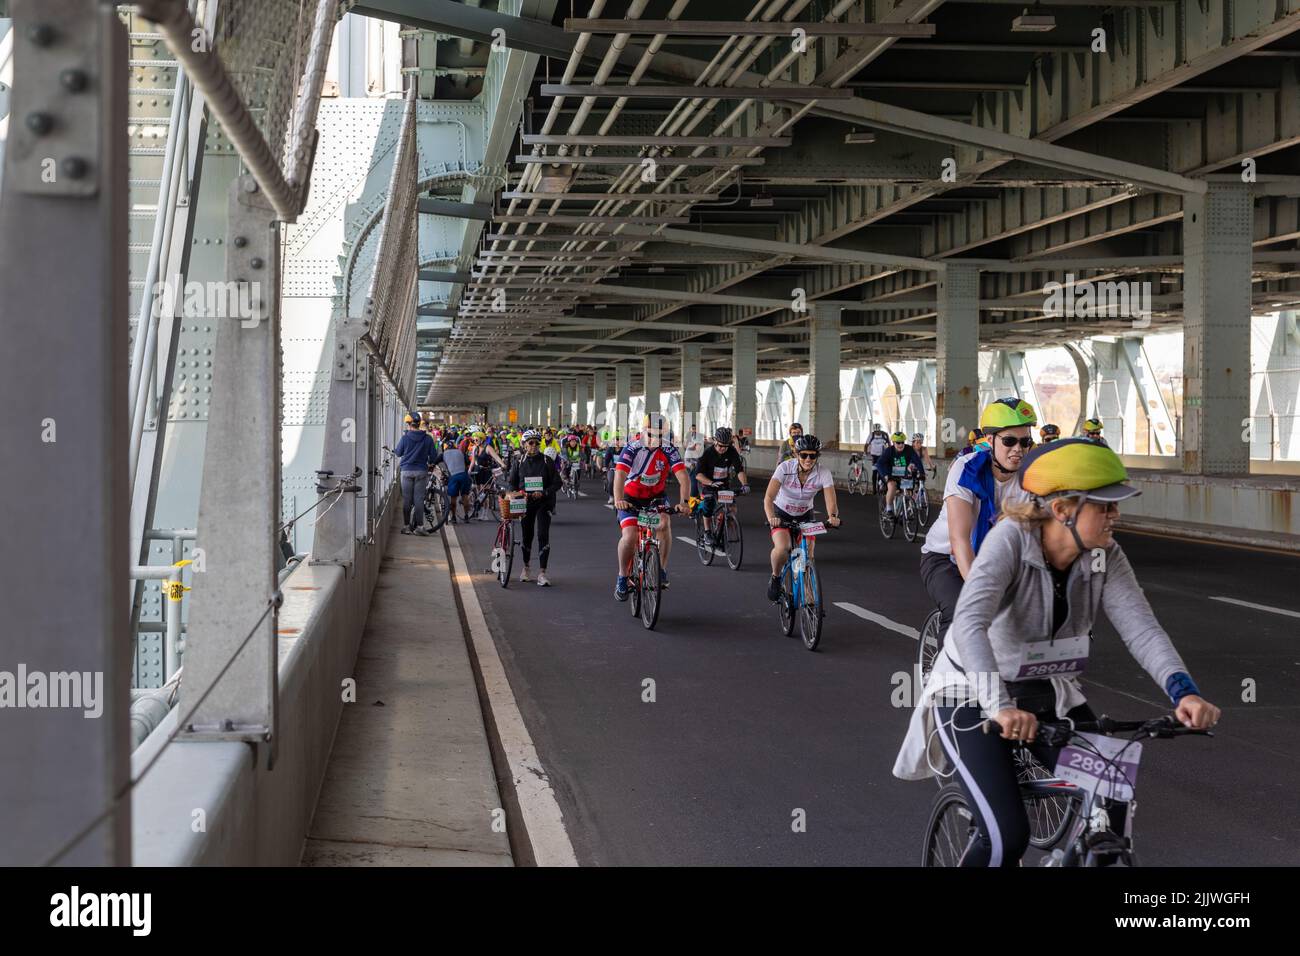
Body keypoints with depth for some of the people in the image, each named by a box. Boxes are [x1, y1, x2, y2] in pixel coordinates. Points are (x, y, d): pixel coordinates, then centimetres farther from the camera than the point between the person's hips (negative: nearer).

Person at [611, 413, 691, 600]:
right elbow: (620, 475, -35)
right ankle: (622, 578, 3)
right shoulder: (632, 449, -21)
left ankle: (662, 570, -8)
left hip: (656, 497, 2)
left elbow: (682, 477, -24)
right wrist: (618, 500, -52)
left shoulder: (669, 450, -15)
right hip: (631, 498, -2)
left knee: (663, 525, -27)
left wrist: (683, 502, -42)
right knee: (629, 537, -21)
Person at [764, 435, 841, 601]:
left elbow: (831, 502, -29)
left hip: (805, 515, 2)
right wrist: (771, 518, -54)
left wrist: (832, 517, -51)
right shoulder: (785, 468, -26)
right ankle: (775, 577, 2)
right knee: (782, 548, -27)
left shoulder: (823, 472, -22)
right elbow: (768, 497, -35)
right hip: (782, 514, -2)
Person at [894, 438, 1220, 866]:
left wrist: (1183, 691, -40)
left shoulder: (1106, 559, -12)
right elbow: (970, 623, -38)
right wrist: (1000, 706, -52)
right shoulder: (1010, 539, -27)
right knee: (1006, 836, -19)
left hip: (1049, 694, 5)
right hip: (974, 697, -5)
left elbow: (1141, 628, -22)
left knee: (1110, 808, -12)